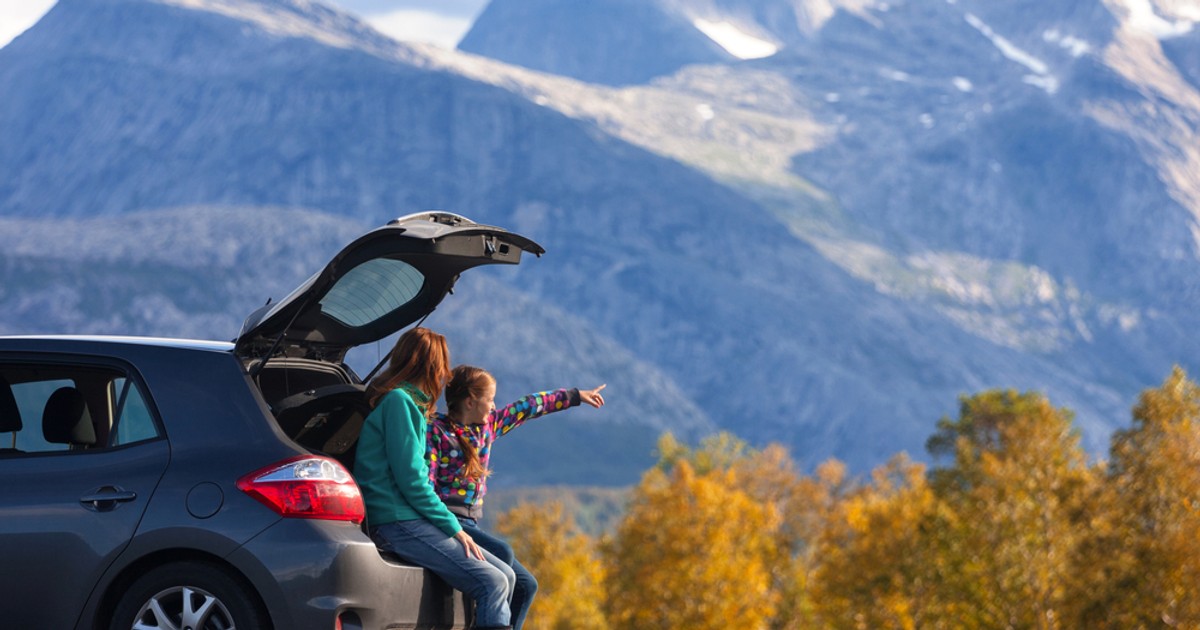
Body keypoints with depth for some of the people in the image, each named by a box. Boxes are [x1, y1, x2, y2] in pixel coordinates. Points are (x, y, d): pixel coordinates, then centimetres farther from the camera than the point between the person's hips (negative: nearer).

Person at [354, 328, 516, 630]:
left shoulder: (410, 402, 21)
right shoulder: (398, 401, -9)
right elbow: (410, 480, -15)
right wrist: (453, 527, -11)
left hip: (412, 520, 10)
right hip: (396, 523, -10)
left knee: (505, 575, 2)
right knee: (492, 583, -20)